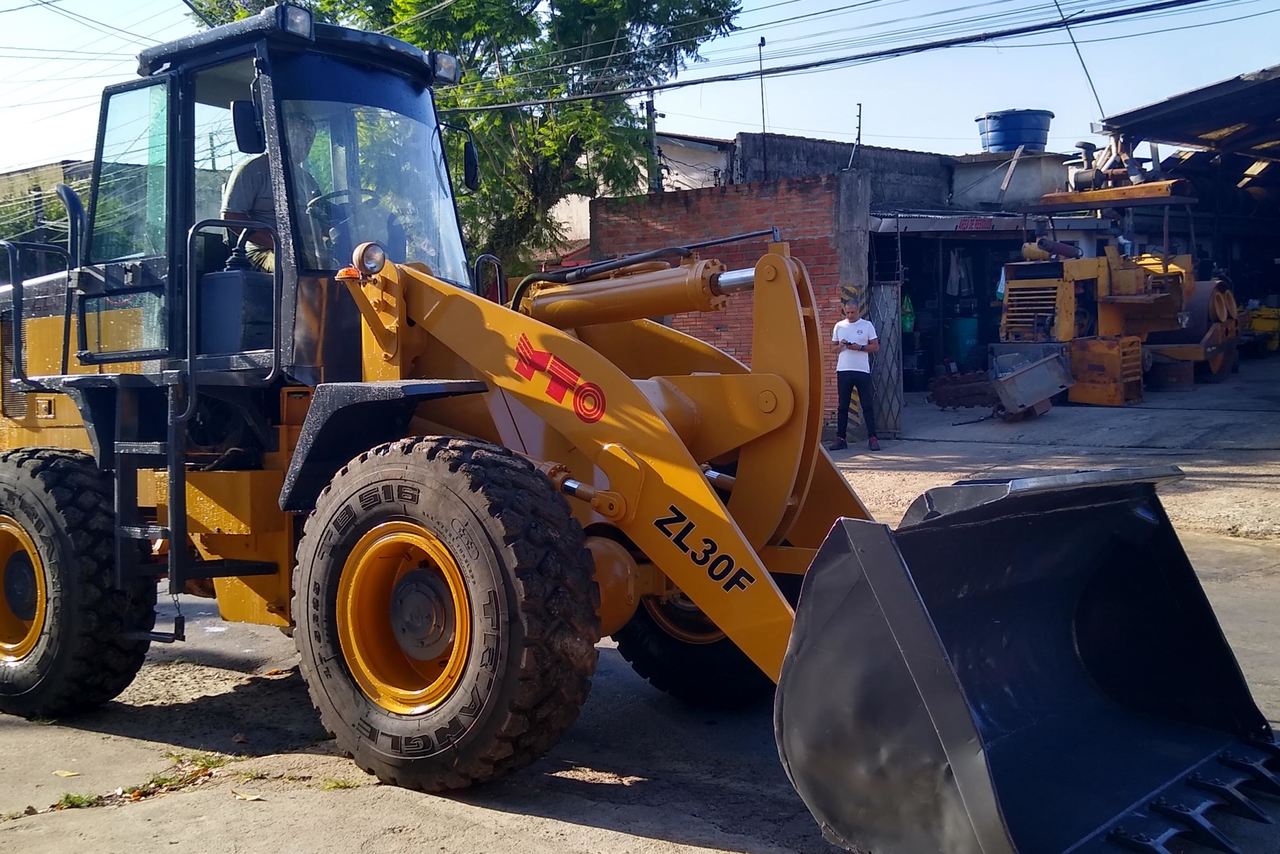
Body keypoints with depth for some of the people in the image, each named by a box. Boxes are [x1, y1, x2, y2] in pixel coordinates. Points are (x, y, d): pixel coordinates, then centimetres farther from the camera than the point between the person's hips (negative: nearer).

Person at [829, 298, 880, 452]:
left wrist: (860, 347, -13)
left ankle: (872, 437, 2)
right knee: (842, 406, 3)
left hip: (862, 370, -2)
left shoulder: (867, 325, 4)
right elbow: (833, 347, 14)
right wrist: (840, 346, -8)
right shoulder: (839, 326, 11)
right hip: (843, 370, 2)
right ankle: (841, 438, 6)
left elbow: (875, 346, 3)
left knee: (867, 405, -2)